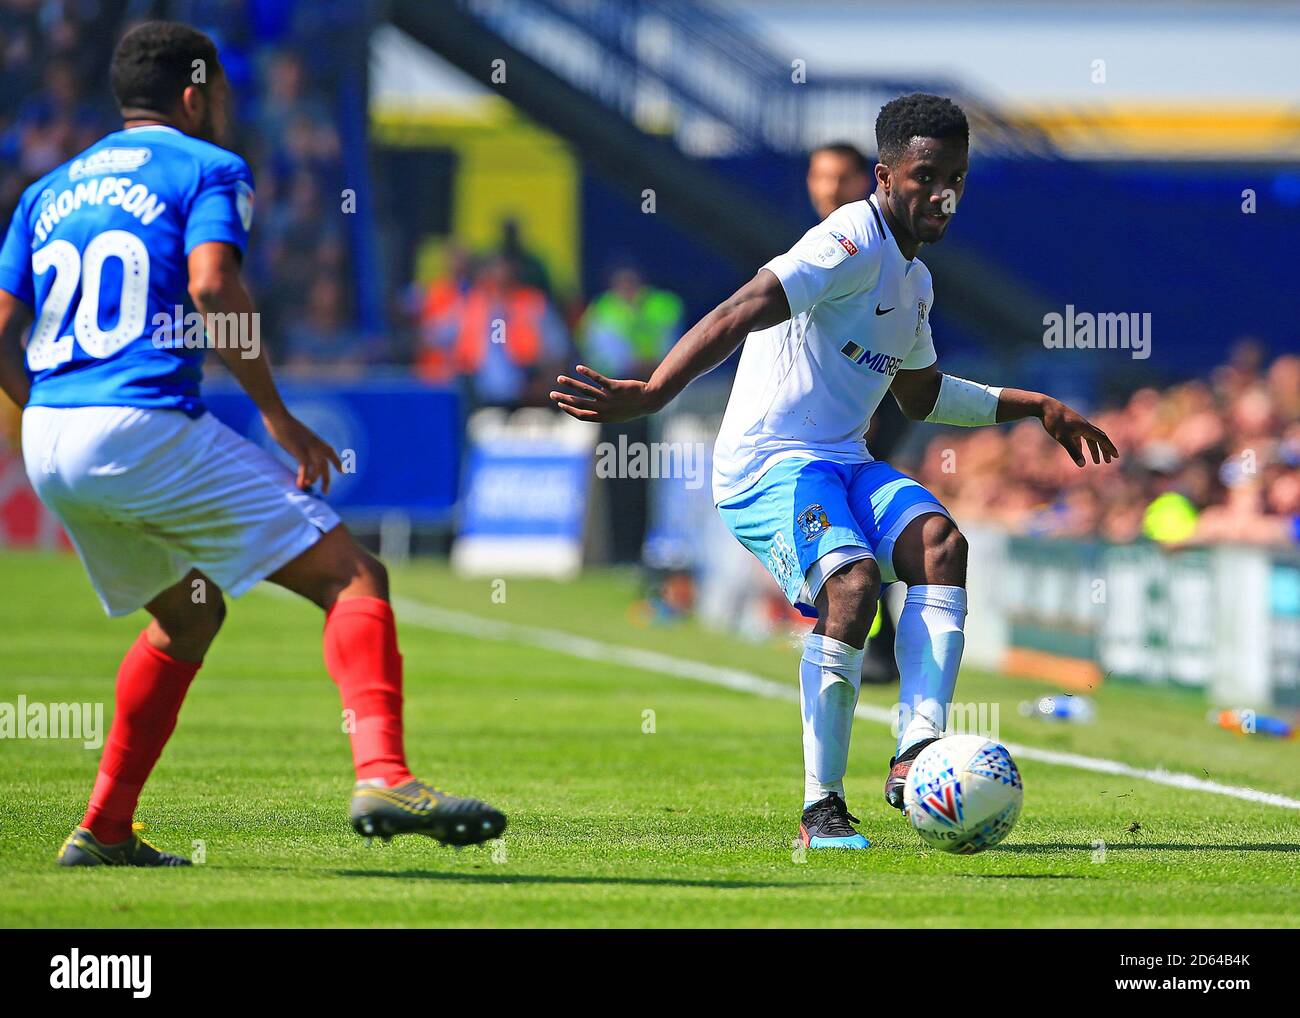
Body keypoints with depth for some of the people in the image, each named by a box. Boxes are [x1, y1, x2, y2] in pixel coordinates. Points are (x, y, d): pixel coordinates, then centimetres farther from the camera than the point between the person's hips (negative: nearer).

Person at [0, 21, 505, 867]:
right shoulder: (208, 170, 4)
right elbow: (213, 284, -15)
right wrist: (277, 415, -9)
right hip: (148, 429, -7)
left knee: (190, 616, 28)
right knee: (352, 577, -6)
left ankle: (104, 832, 23)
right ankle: (383, 777, -28)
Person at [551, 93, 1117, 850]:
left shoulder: (915, 280, 18)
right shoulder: (855, 242, -13)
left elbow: (922, 393, 37)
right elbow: (739, 316, -27)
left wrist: (1034, 407, 38)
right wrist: (650, 396, -39)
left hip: (844, 463, 8)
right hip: (768, 465, -8)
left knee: (941, 543, -20)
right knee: (853, 582, -30)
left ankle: (917, 752, -27)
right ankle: (821, 807, -20)